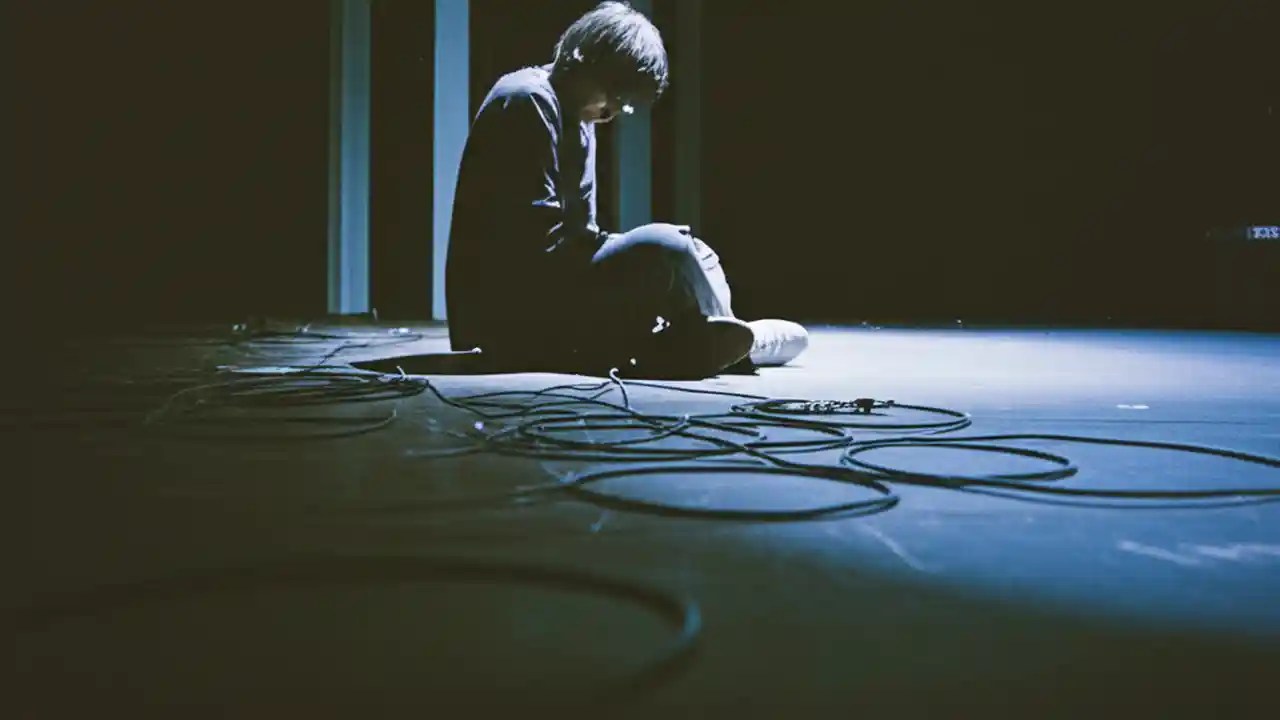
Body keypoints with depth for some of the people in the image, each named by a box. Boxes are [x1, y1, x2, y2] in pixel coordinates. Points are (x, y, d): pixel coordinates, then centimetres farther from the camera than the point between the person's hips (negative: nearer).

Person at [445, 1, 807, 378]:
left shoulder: (577, 117, 16)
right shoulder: (528, 102, -14)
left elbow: (578, 233, 13)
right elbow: (540, 243, -21)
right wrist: (647, 259, -13)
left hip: (537, 297, 10)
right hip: (508, 311, -10)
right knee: (665, 250, -23)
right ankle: (724, 340, 1)